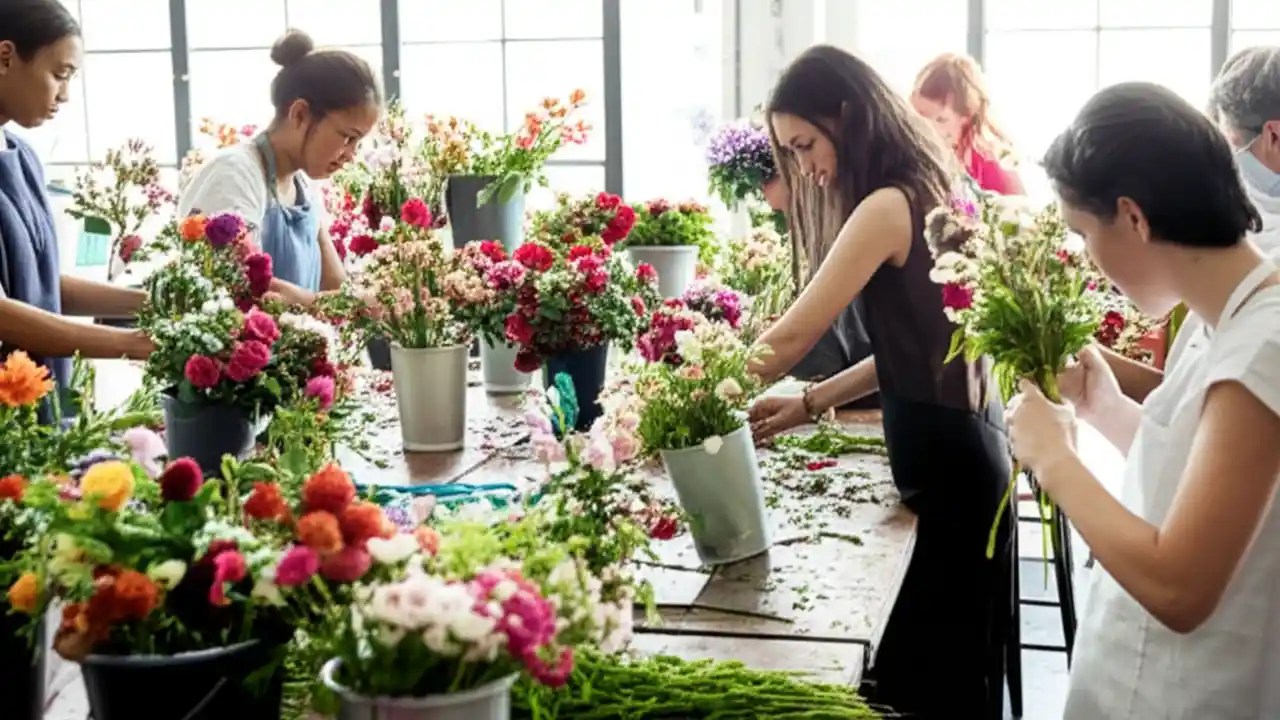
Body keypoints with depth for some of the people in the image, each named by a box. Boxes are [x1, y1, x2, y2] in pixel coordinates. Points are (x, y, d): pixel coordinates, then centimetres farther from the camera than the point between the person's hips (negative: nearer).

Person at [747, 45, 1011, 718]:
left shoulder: (888, 206, -19)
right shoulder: (922, 189, 10)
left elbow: (789, 338, -20)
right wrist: (811, 403, 7)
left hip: (942, 453, -10)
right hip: (957, 441, 10)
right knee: (950, 661, 20)